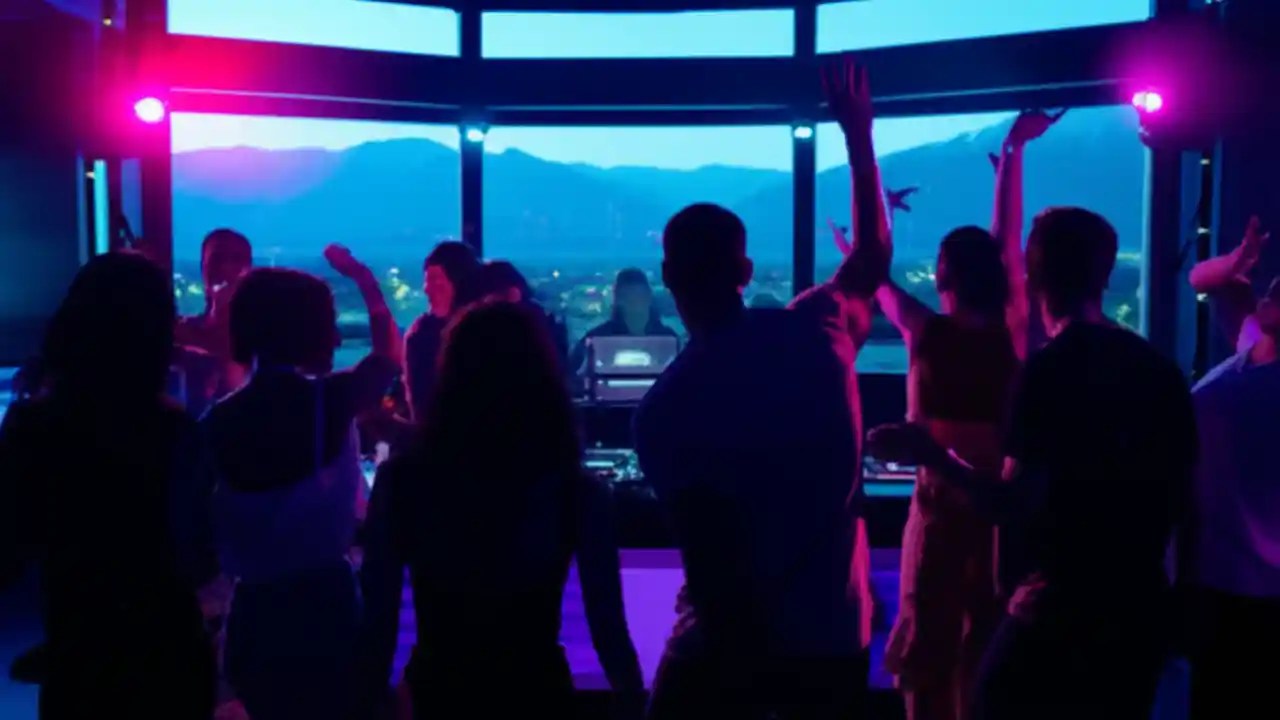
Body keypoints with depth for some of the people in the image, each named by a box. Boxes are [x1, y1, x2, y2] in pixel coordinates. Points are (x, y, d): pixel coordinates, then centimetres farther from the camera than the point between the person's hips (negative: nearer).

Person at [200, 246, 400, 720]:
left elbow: (211, 526, 5)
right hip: (325, 599, -4)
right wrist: (363, 278, 18)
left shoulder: (219, 419, -1)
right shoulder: (329, 399, -11)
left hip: (254, 606, 4)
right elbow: (389, 356, 8)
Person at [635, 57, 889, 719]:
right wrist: (858, 134, 21)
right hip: (834, 637, 3)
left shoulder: (663, 410, -15)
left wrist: (737, 639, -7)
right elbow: (874, 255, 12)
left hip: (727, 645, -3)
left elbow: (708, 555, -18)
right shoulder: (816, 330, -8)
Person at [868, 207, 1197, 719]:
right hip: (1139, 610, 7)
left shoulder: (1051, 368, -15)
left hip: (1062, 613, -7)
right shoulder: (1160, 369, 6)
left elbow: (1017, 508, -18)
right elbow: (1178, 504, 12)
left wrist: (932, 456, -9)